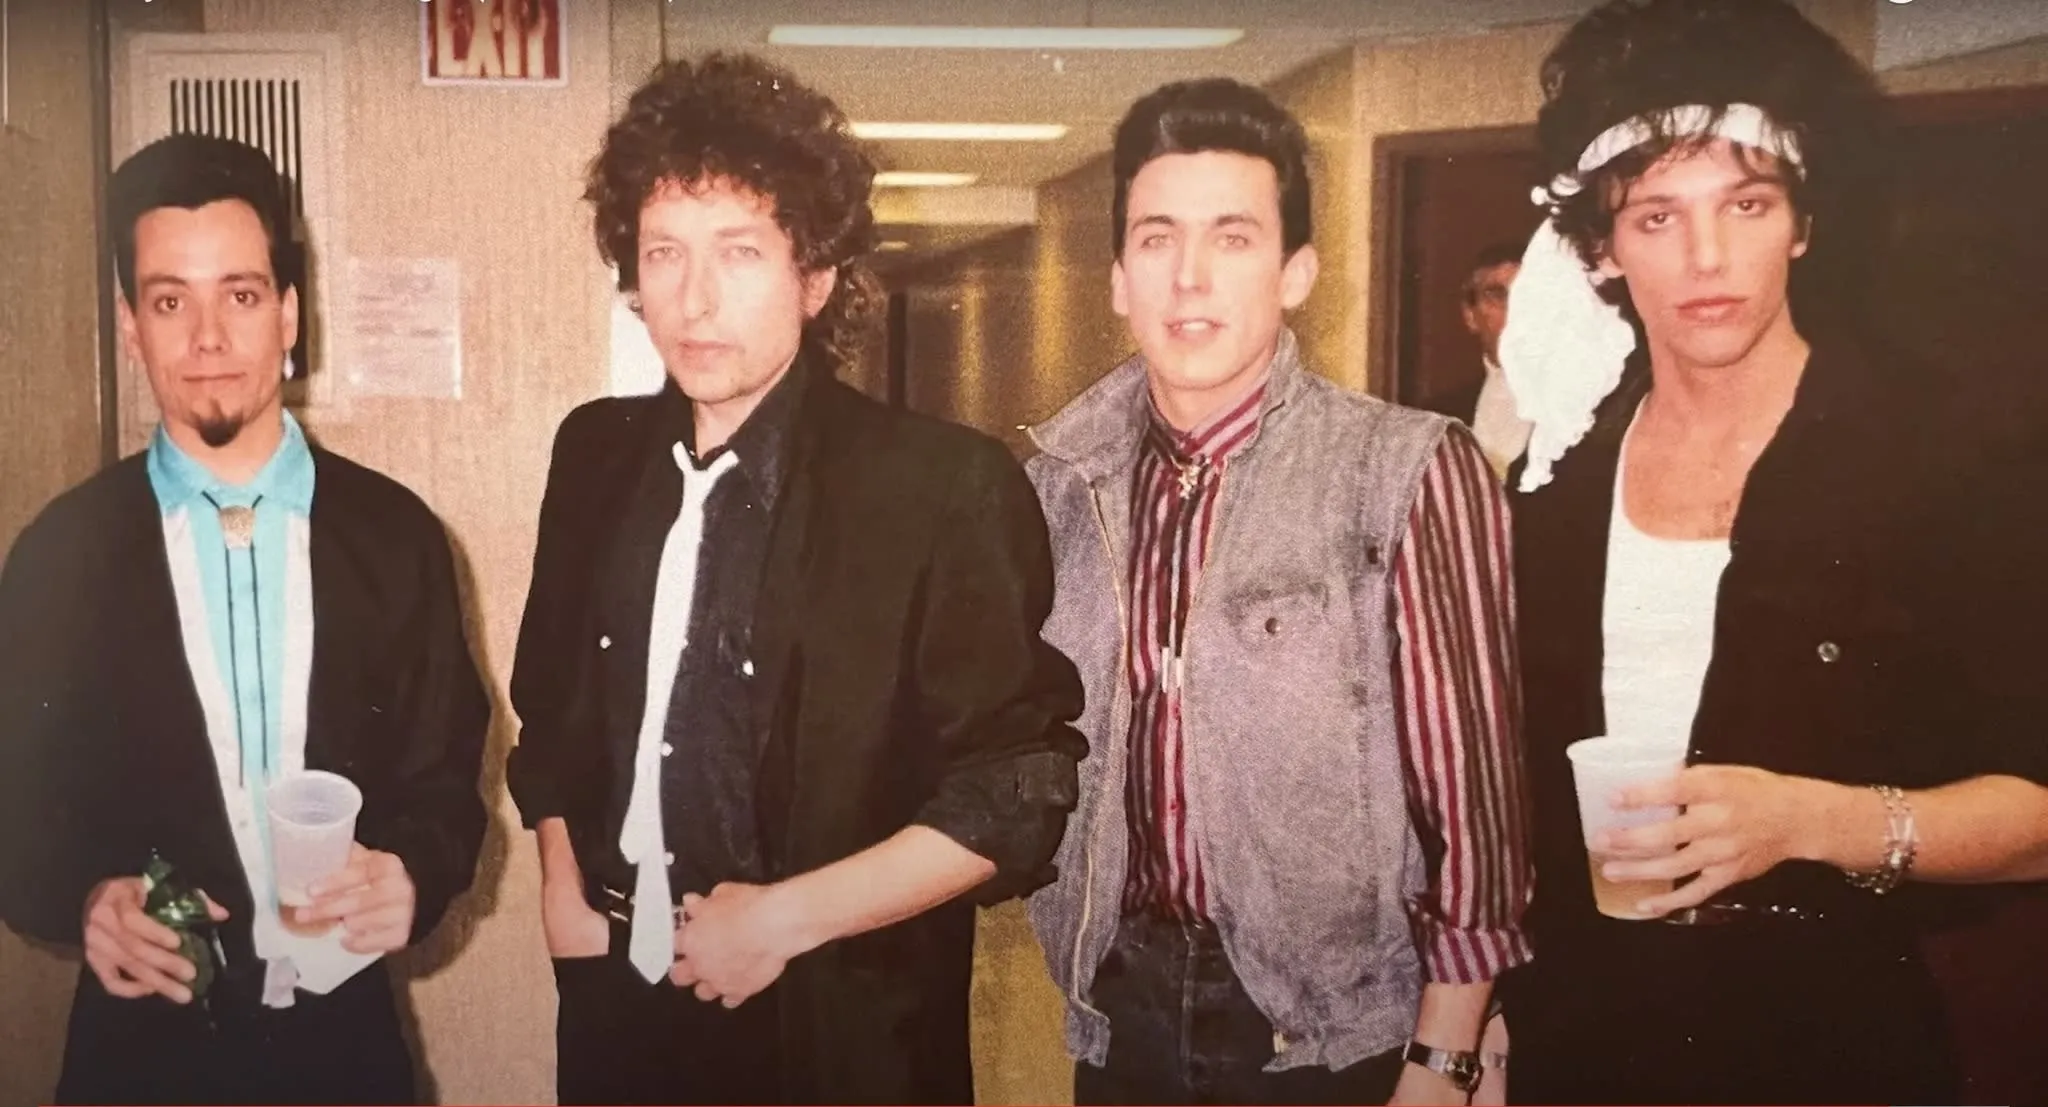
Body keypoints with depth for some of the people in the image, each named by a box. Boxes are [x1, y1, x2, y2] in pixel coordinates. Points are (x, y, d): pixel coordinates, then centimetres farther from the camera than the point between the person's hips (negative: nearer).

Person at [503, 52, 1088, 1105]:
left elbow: (1018, 793, -15)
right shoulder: (596, 453, 1)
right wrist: (562, 885, 4)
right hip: (615, 1002, 5)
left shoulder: (947, 485, -16)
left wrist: (783, 919, -16)